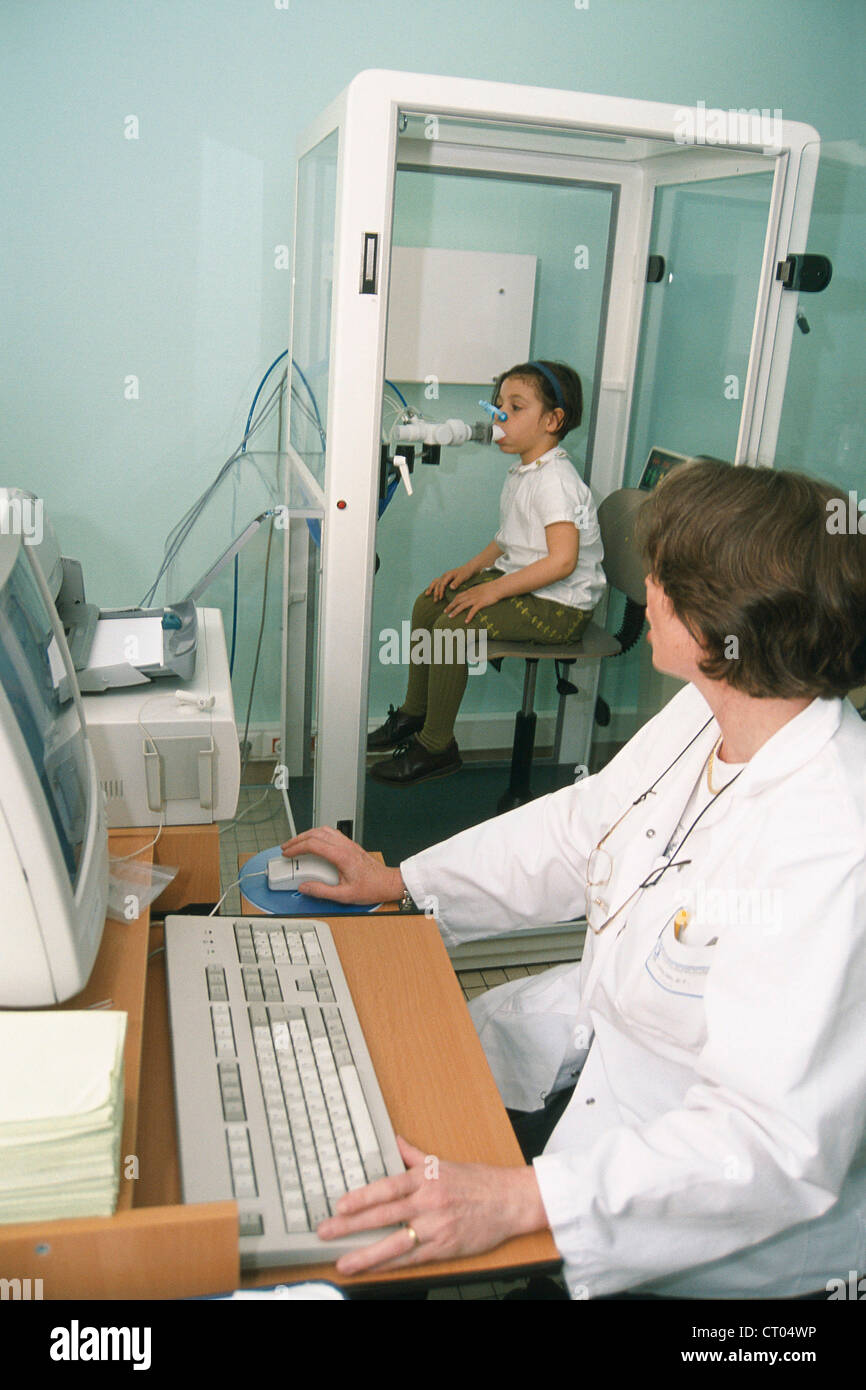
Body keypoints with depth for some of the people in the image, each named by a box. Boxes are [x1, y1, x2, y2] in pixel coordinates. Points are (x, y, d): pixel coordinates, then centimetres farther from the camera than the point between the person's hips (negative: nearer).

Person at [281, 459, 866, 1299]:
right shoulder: (706, 715, -8)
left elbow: (777, 1144, -34)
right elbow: (581, 826, 7)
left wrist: (522, 1200, -41)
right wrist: (398, 882, 10)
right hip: (605, 1025, 8)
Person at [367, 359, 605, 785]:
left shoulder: (555, 479, -21)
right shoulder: (522, 473, 11)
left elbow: (562, 560, -28)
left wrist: (493, 590, -24)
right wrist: (470, 569, 6)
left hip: (559, 606, -10)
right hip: (519, 581, 10)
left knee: (452, 628, -22)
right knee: (428, 604, 8)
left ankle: (436, 746, -7)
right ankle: (413, 713, 22)